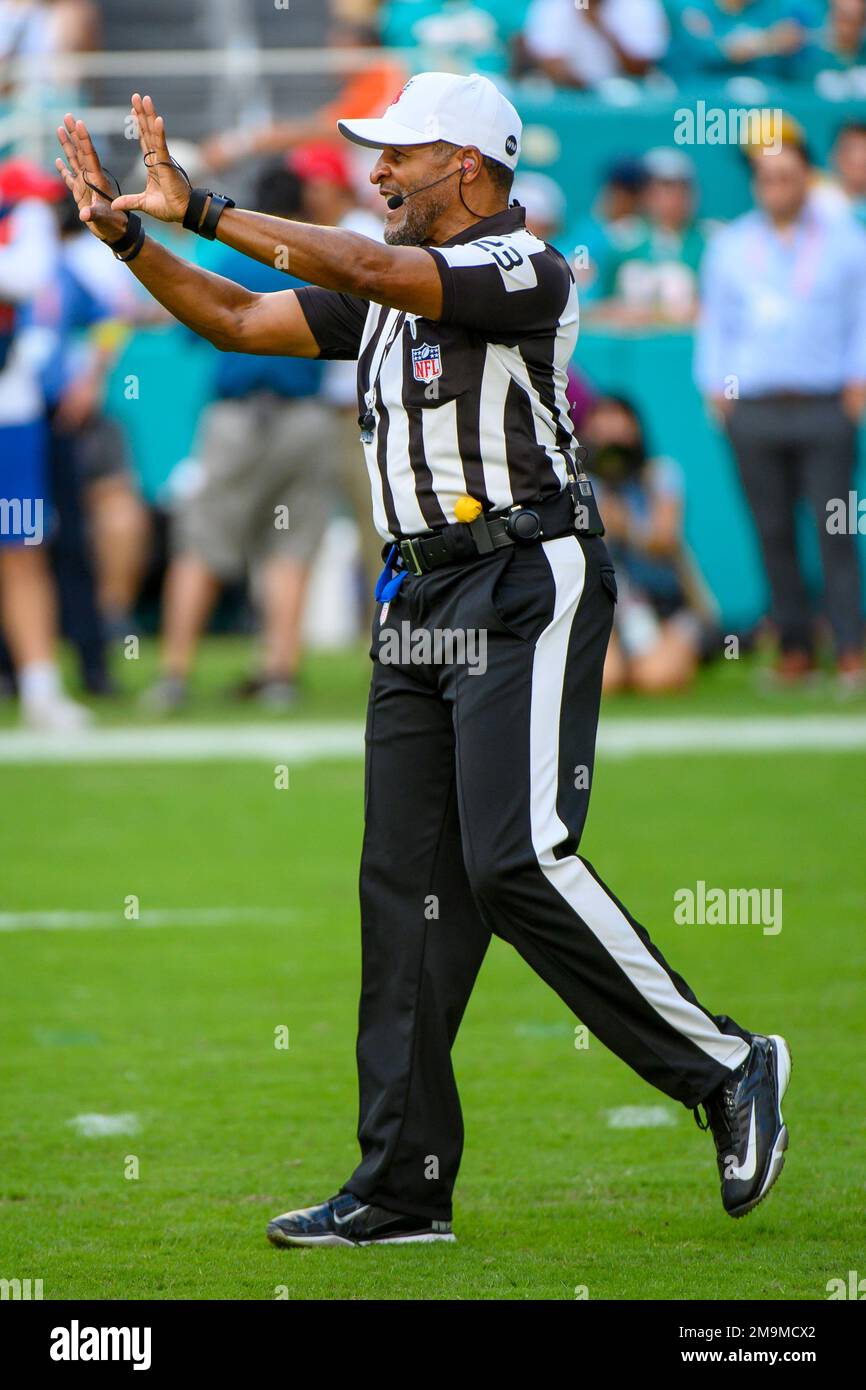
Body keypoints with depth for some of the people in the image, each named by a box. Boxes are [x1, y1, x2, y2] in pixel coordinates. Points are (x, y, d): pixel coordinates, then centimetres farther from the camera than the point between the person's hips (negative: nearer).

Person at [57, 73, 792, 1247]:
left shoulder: (525, 269, -10)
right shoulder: (385, 288, 16)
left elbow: (367, 270, -23)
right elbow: (237, 321, 16)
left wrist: (202, 211, -19)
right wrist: (127, 234, 4)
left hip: (527, 589, -8)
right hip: (420, 601, 8)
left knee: (520, 863, -17)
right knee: (407, 881, 3)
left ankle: (725, 1069, -3)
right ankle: (405, 1185, 3)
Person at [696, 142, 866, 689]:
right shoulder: (729, 246, 15)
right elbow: (716, 323, 18)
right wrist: (717, 387, 7)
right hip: (754, 412, 2)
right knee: (774, 535, 0)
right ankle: (794, 649, 6)